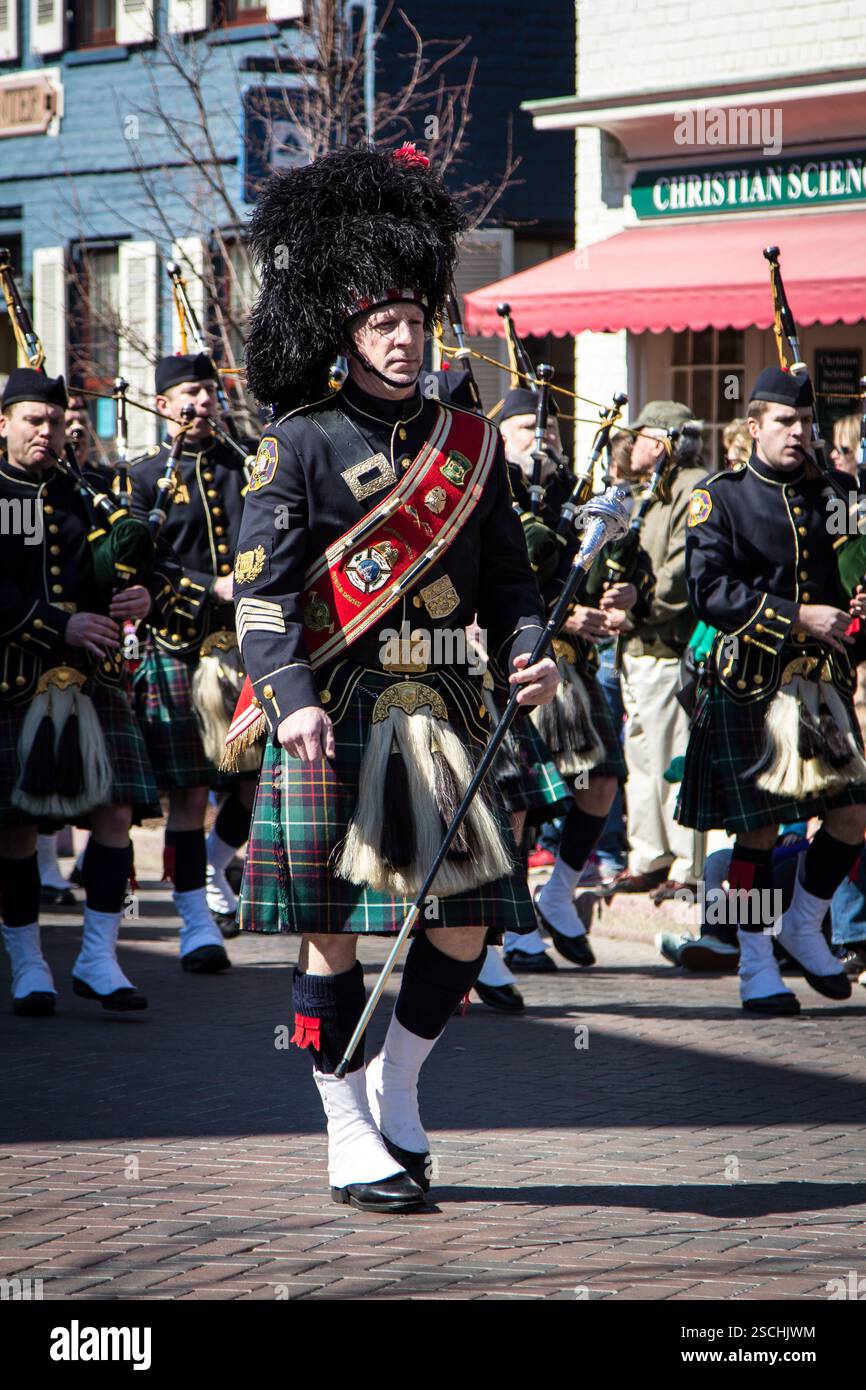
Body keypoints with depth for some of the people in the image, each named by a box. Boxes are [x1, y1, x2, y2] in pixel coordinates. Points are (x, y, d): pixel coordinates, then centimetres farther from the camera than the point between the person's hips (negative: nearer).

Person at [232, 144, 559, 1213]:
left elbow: (508, 574, 17)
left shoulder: (471, 444, 12)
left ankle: (396, 1086, 25)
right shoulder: (303, 445, -2)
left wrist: (526, 653, -4)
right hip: (334, 717, -5)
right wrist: (292, 699, -24)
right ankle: (351, 1139, 7)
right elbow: (261, 590, -9)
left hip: (443, 712, 5)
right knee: (333, 927, -1)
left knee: (466, 923, 3)